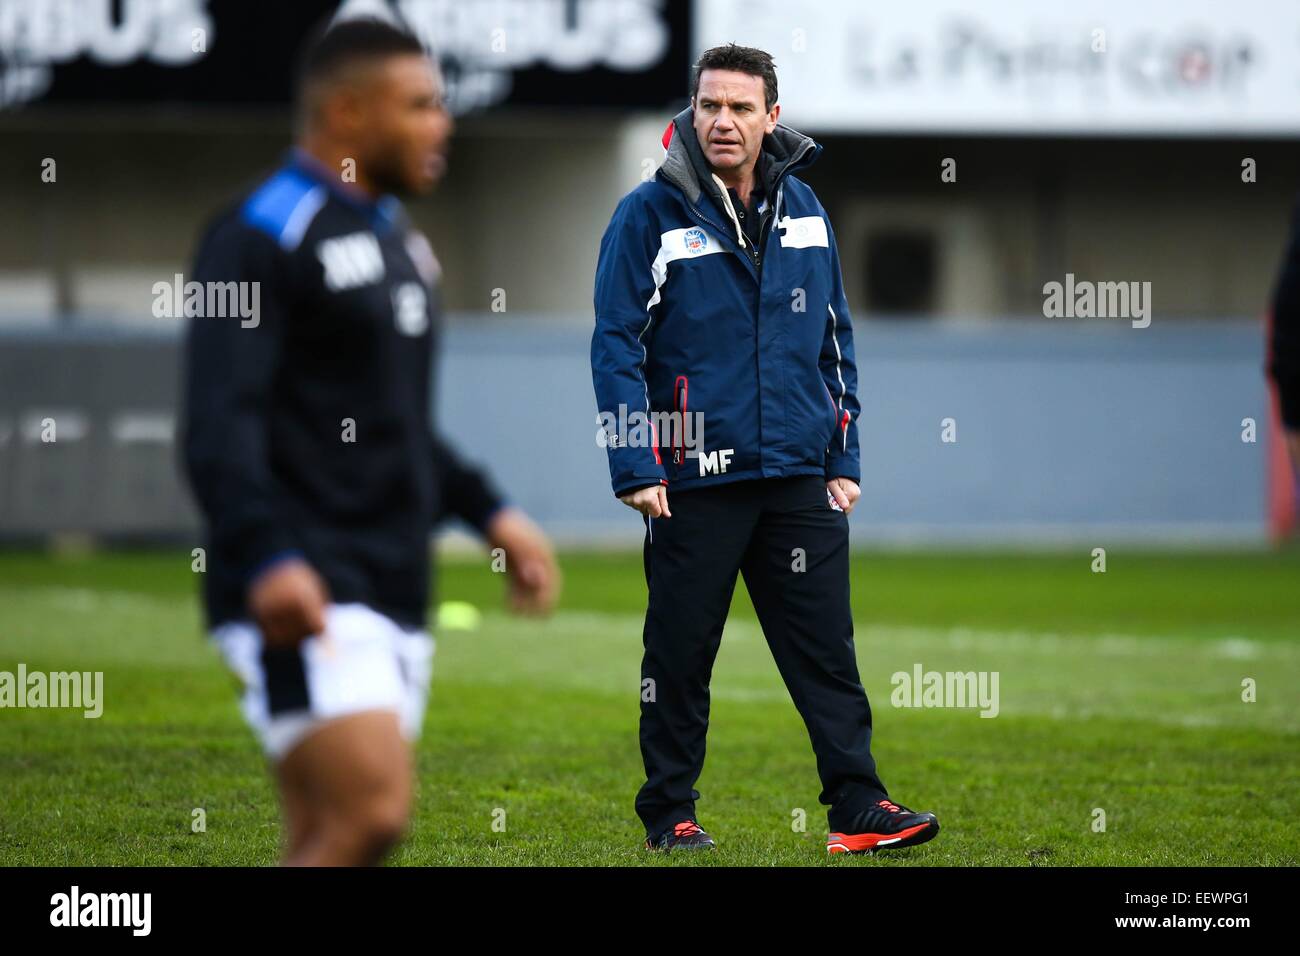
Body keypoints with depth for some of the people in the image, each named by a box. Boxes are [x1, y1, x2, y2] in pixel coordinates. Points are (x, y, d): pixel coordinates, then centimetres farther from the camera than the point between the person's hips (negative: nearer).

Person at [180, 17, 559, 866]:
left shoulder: (397, 239, 20)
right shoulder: (263, 237, -9)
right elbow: (221, 426, -18)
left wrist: (489, 512, 20)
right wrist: (269, 558, -32)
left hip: (393, 599, 9)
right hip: (302, 597, -9)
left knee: (327, 850, 6)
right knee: (372, 813, -21)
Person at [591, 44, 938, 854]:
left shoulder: (804, 212, 10)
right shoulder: (650, 217, -4)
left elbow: (836, 343, 16)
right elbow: (617, 346, -5)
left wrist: (845, 458, 11)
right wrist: (634, 469, -11)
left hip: (799, 480, 3)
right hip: (693, 481, -3)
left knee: (826, 647, 1)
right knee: (680, 655, 5)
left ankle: (858, 805, 2)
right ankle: (670, 813, 15)